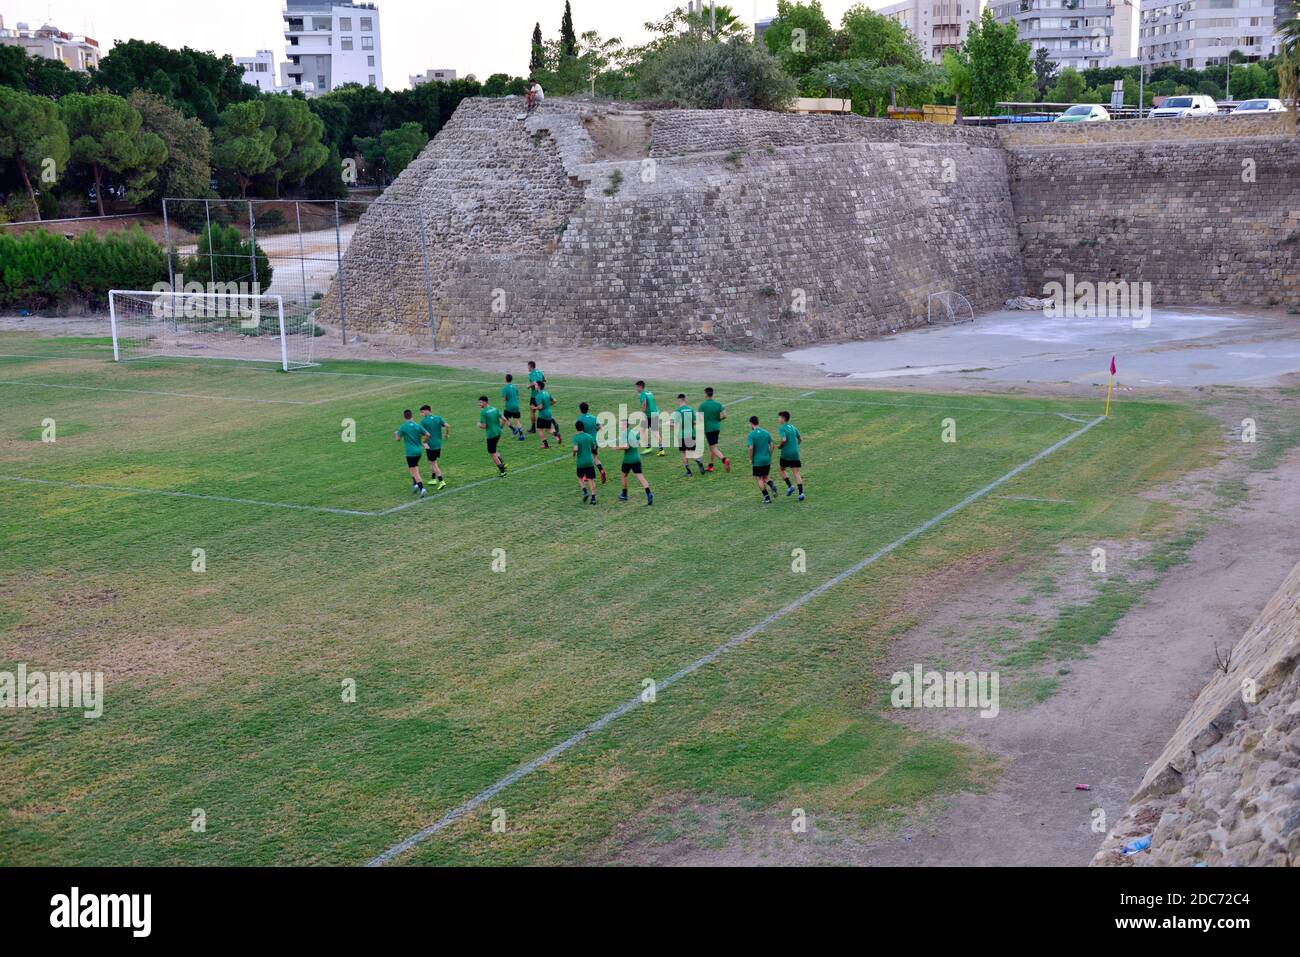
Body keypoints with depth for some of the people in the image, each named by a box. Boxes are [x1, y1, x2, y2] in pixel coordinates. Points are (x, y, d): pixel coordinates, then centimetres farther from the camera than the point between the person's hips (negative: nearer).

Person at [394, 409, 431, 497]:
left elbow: (398, 439, -3)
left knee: (414, 471, -5)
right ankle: (415, 484, 17)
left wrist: (396, 435, 19)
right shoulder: (418, 425, 2)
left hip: (411, 452, -5)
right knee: (410, 467, 26)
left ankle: (421, 489, -15)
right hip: (419, 451, 5)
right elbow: (427, 435, -4)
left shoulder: (403, 427, -7)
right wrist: (423, 443, 14)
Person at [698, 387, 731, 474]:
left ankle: (724, 460, -28)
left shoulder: (702, 405, -10)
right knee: (711, 446, 19)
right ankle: (710, 466, 24)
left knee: (713, 448, -6)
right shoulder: (718, 404, 2)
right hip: (717, 427, 6)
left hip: (708, 428, -6)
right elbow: (724, 416, -4)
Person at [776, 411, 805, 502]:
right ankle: (801, 493, -7)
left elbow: (784, 440, -23)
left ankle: (790, 486, 3)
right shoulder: (793, 427, 11)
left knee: (782, 470, 18)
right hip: (795, 453, 5)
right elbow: (800, 439, 17)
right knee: (796, 472, 2)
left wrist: (779, 446, -6)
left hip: (786, 453, -5)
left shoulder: (782, 428, -9)